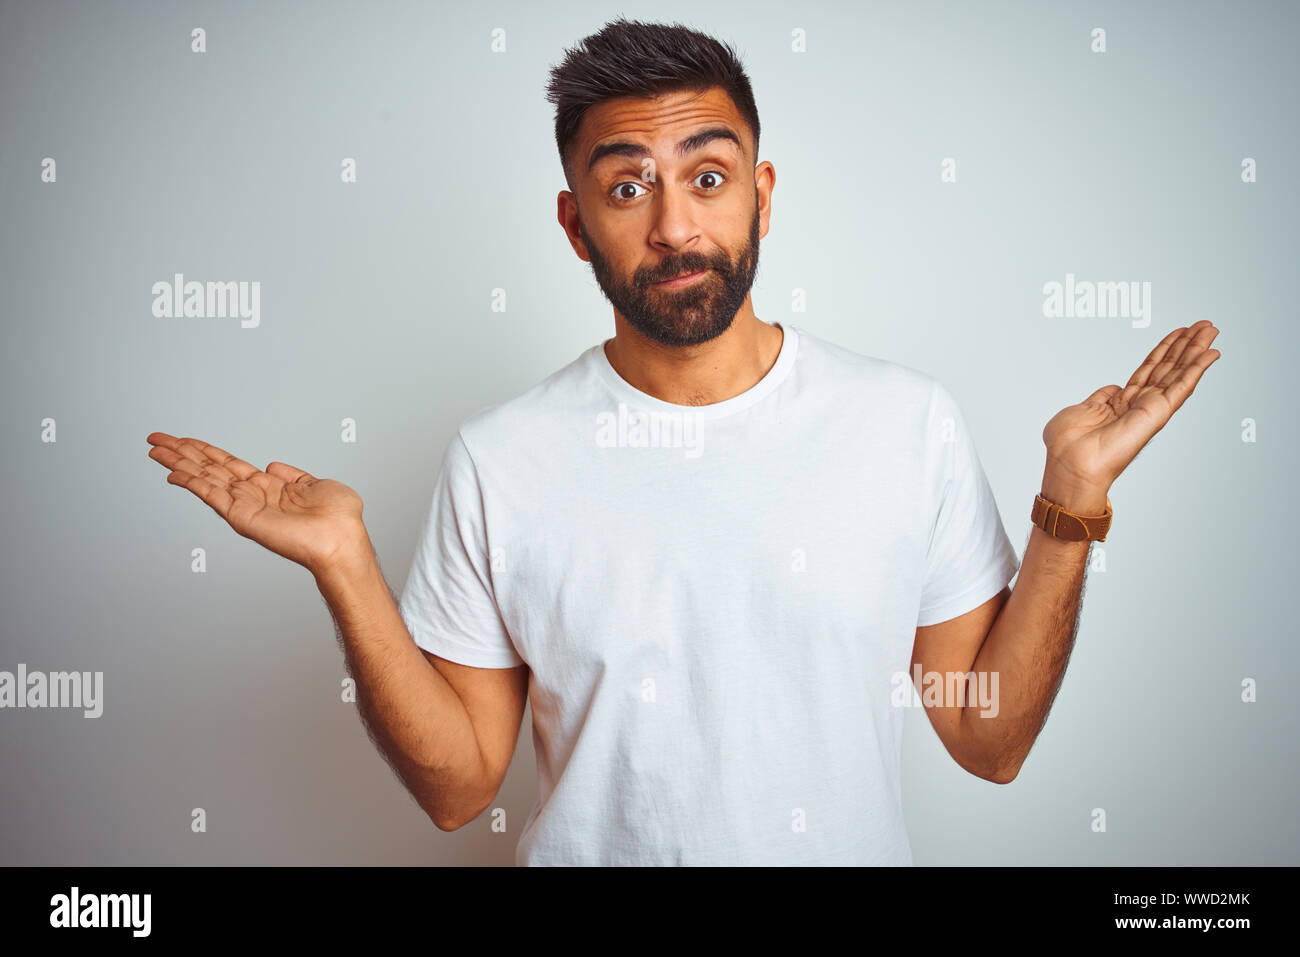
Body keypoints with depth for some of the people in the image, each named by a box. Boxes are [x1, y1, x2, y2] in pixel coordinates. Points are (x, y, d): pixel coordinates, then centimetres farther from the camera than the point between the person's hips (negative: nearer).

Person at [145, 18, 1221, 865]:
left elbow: (990, 740, -7)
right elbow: (459, 785, -8)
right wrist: (345, 565, -20)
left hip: (858, 848, 1)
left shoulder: (912, 420, -11)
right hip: (591, 849, 0)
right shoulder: (497, 460, -13)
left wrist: (1069, 505, -17)